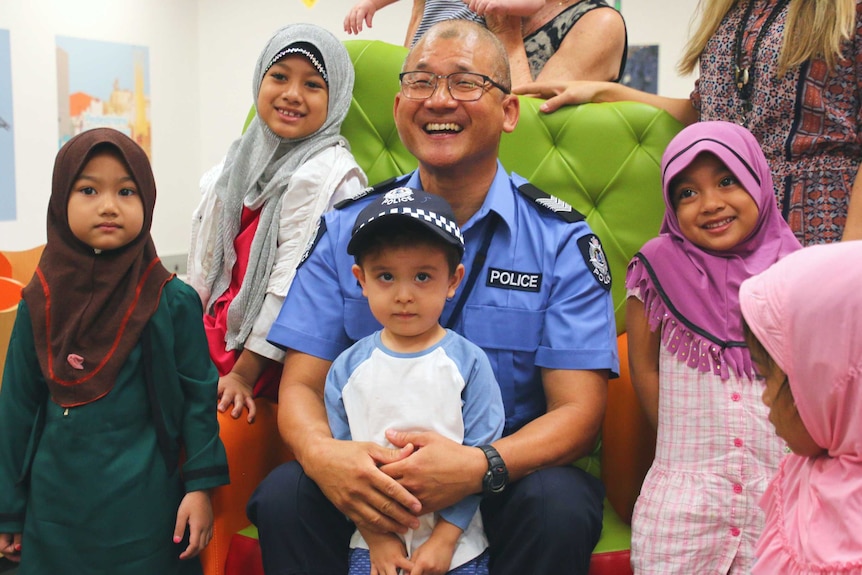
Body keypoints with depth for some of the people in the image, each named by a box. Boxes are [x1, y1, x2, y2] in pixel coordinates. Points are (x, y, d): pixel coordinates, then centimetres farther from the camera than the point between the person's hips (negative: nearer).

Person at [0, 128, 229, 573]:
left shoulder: (173, 301, -7)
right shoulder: (40, 302, 0)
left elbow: (198, 396, -4)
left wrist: (201, 486, -8)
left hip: (144, 506, -2)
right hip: (57, 508, 3)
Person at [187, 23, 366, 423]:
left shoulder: (330, 176, -12)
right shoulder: (241, 160, 11)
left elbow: (292, 288, -16)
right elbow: (205, 266, 16)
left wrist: (243, 374, -15)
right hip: (212, 352, 6)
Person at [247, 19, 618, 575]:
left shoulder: (562, 239, -4)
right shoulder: (346, 229, 2)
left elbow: (578, 410, -9)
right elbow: (303, 384, -1)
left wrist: (481, 466, -30)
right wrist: (322, 452, -26)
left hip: (508, 470, 0)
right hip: (371, 471, 1)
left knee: (559, 507, -32)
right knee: (283, 497, -27)